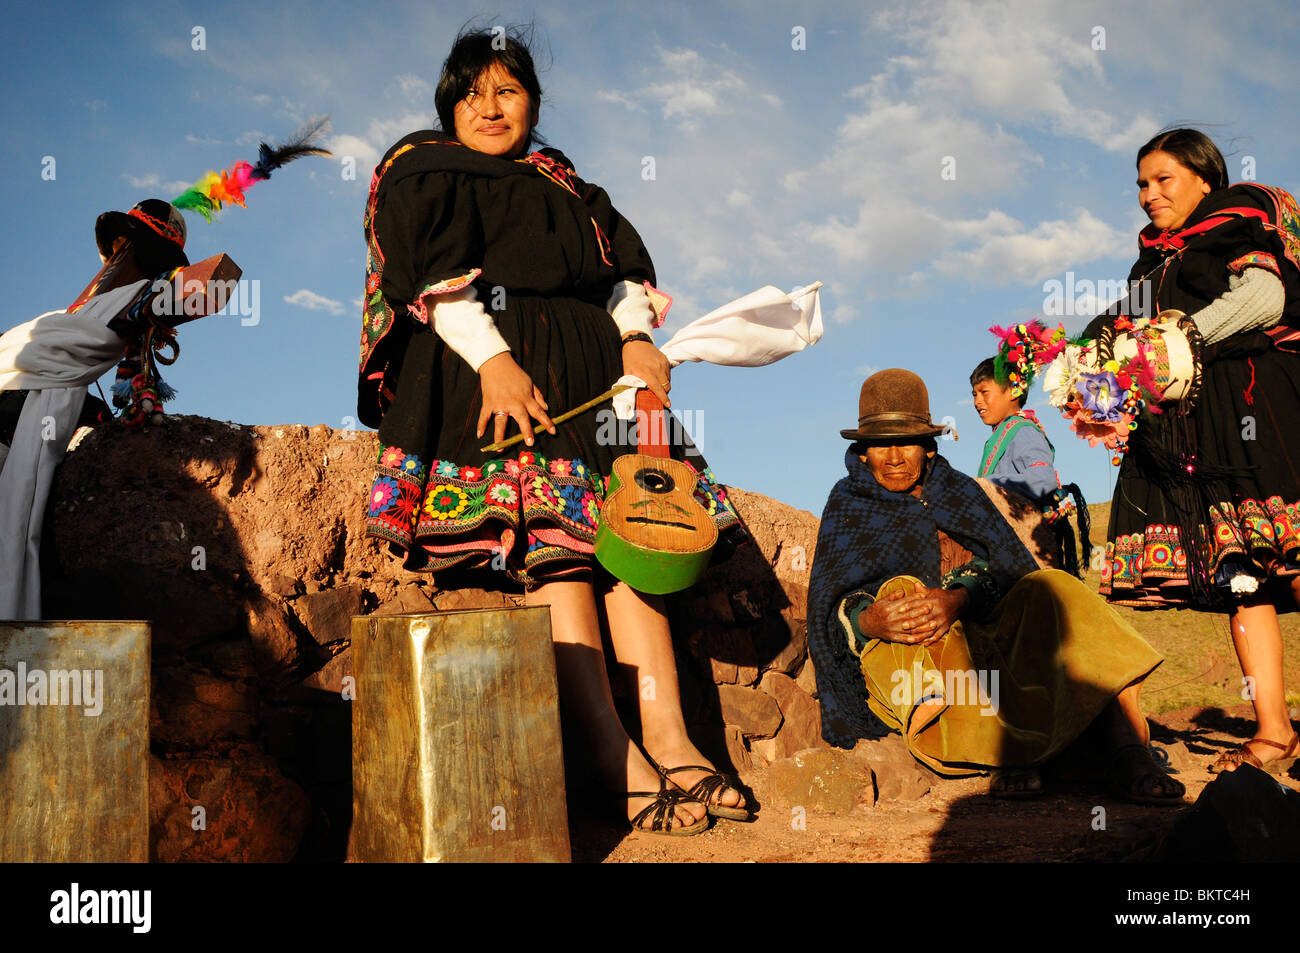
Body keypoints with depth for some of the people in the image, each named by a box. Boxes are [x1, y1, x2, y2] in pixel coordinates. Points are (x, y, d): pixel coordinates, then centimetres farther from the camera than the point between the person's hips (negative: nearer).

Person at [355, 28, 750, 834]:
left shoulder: (567, 187, 28)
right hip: (493, 369, -5)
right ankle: (616, 756, -26)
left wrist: (636, 337, -6)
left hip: (592, 373, 5)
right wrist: (492, 357, -20)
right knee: (548, 536, -20)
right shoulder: (423, 173, 13)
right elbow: (434, 273, -5)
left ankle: (668, 736, -17)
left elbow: (626, 267, 16)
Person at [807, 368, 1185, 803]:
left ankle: (1131, 753, -37)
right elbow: (832, 611, -4)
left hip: (986, 642, 2)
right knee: (900, 588, -32)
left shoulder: (959, 491, 14)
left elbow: (1011, 574, -2)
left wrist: (960, 600, -26)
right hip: (904, 665, -2)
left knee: (1052, 593, -23)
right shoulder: (848, 507, 9)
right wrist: (867, 621, -30)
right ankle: (1006, 750, -47)